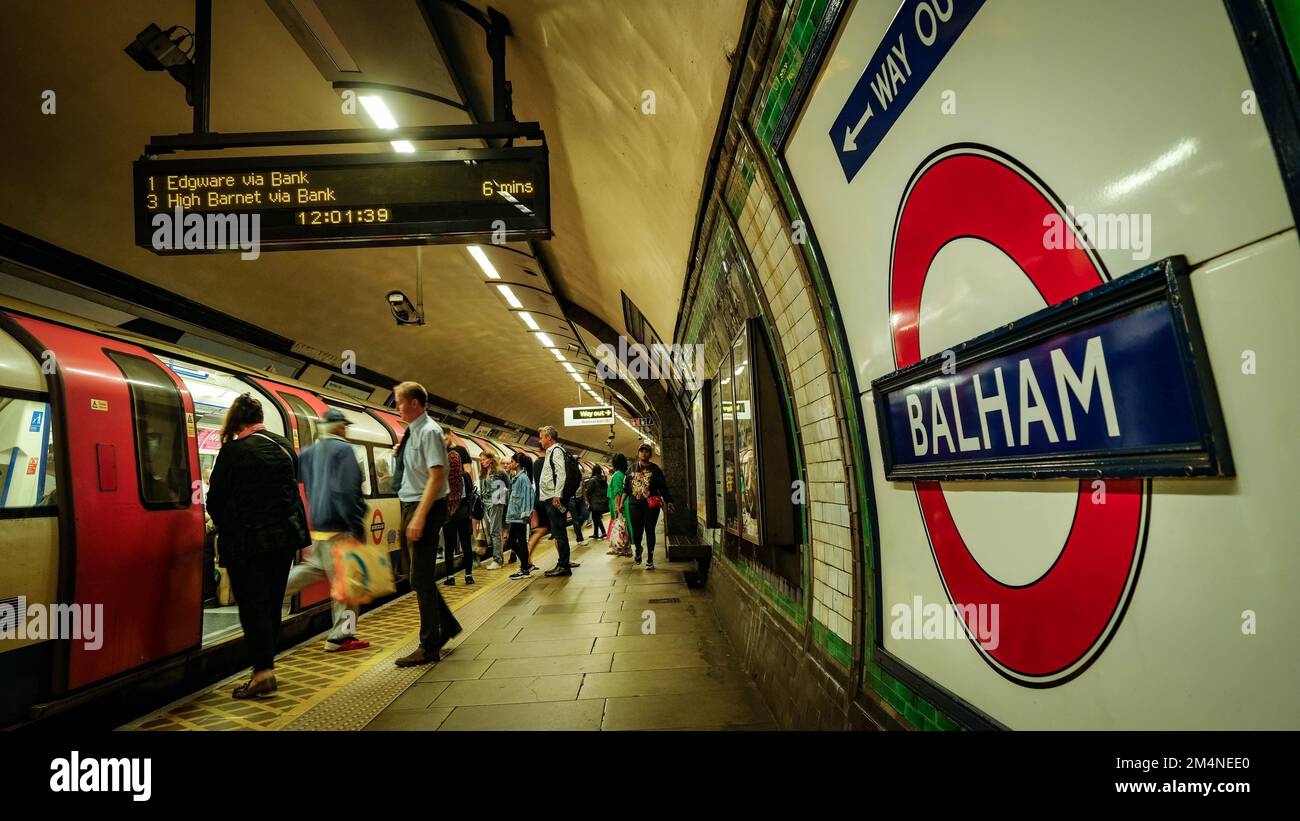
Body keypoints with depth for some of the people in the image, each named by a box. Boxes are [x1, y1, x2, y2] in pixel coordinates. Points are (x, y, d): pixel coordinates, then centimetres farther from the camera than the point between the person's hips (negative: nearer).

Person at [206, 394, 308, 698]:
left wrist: (225, 529, 14)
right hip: (284, 536, 5)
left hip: (246, 539, -5)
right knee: (272, 603, 13)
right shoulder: (284, 446, 5)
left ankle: (263, 670, -2)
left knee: (252, 604, 1)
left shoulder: (232, 450, -11)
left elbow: (215, 499, -4)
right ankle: (266, 667, 21)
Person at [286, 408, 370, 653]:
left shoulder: (308, 452, 12)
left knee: (315, 567, 30)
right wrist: (357, 527, -17)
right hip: (340, 527, -9)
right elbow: (346, 492, -19)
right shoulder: (343, 449, -13)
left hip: (319, 525, 9)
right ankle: (340, 637, 6)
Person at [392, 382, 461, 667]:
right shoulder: (412, 433, 13)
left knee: (421, 579, -3)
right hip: (410, 505, 9)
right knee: (421, 576, 17)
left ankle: (429, 647, 10)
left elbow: (436, 476, -22)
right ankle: (447, 625, 33)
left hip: (425, 507, -9)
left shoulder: (429, 431, -14)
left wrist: (420, 517, -25)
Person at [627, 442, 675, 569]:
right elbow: (626, 487, 12)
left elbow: (663, 486, 4)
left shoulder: (655, 469, 4)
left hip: (651, 505, -2)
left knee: (650, 531, 1)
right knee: (636, 531, 5)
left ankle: (650, 559, 10)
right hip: (635, 505, 2)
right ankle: (638, 552, 33)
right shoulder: (632, 468, 10)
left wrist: (668, 500, -4)